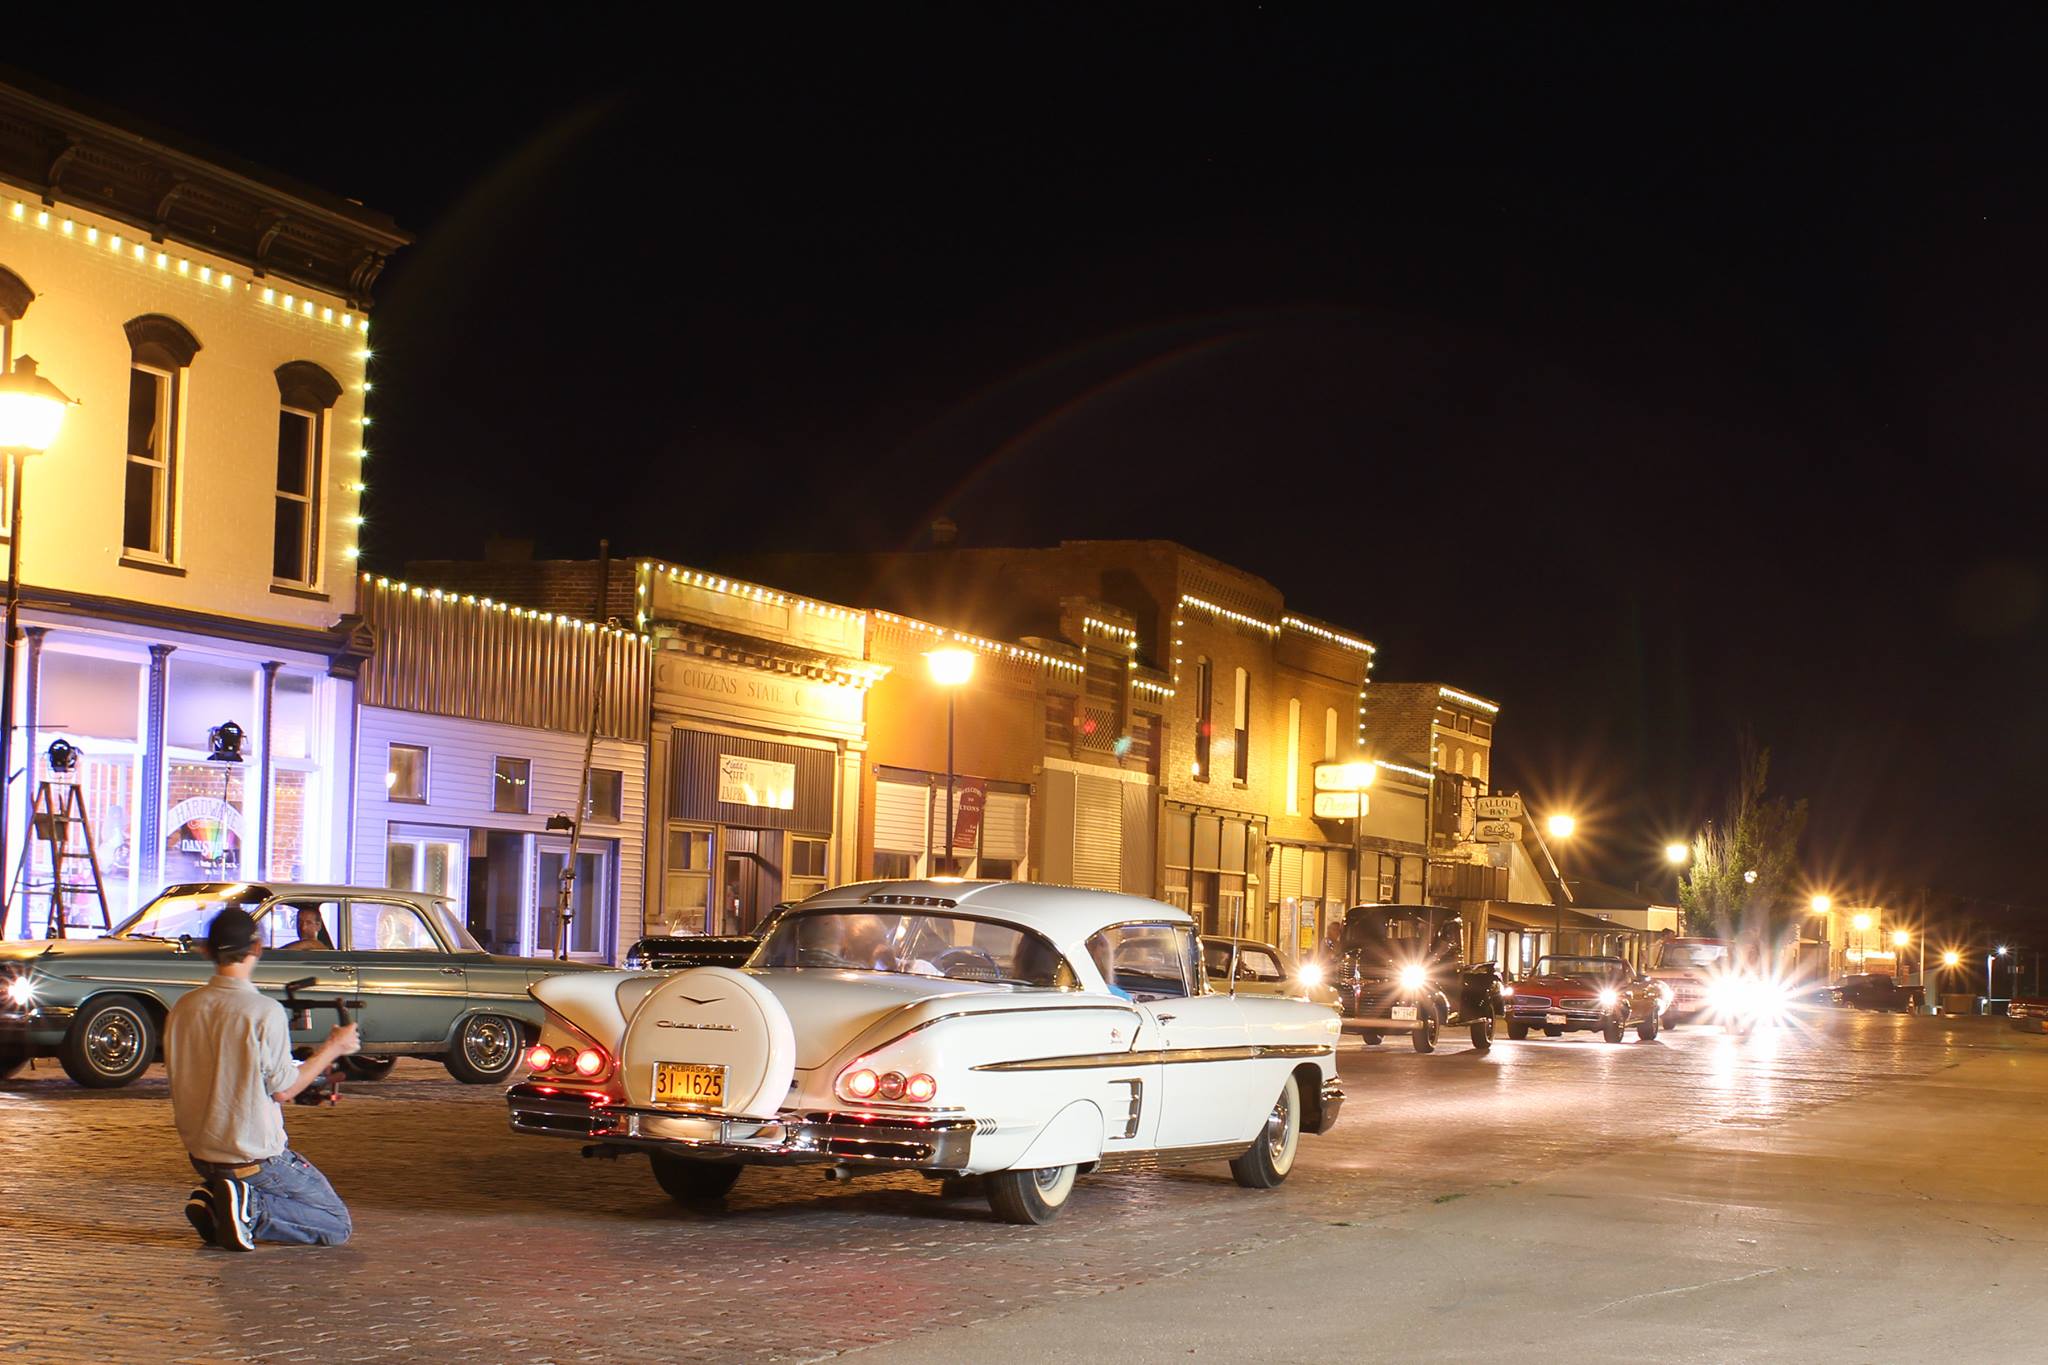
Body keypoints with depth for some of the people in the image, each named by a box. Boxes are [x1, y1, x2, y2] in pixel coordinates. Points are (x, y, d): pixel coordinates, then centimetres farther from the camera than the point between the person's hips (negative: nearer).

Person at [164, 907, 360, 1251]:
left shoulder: (183, 1009, -2)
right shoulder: (265, 1012, -20)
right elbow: (283, 1089, -13)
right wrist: (332, 1049, 0)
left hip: (199, 1154, 6)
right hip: (254, 1157, -6)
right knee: (337, 1225, 7)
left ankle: (214, 1200, 5)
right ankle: (252, 1208, -13)